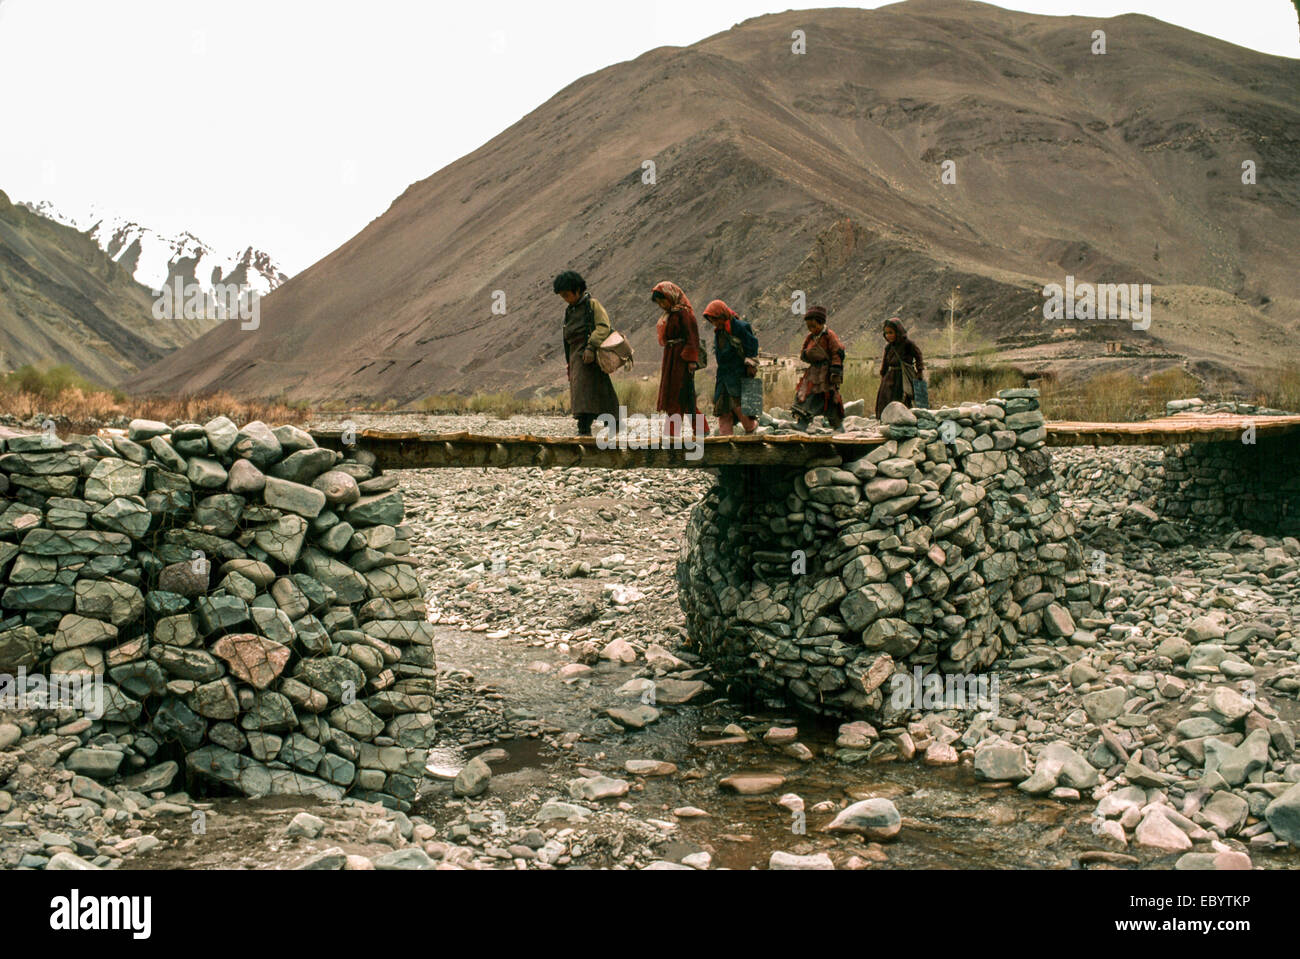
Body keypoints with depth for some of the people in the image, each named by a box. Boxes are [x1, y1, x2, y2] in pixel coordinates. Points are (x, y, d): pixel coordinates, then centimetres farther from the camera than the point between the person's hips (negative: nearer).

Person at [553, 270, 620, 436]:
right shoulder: (569, 310, 18)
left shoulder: (592, 304, -4)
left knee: (585, 389, -17)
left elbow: (603, 326, -14)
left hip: (590, 356, -8)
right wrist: (568, 361, 19)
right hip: (575, 355, 8)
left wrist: (591, 347, -24)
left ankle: (584, 429, -23)